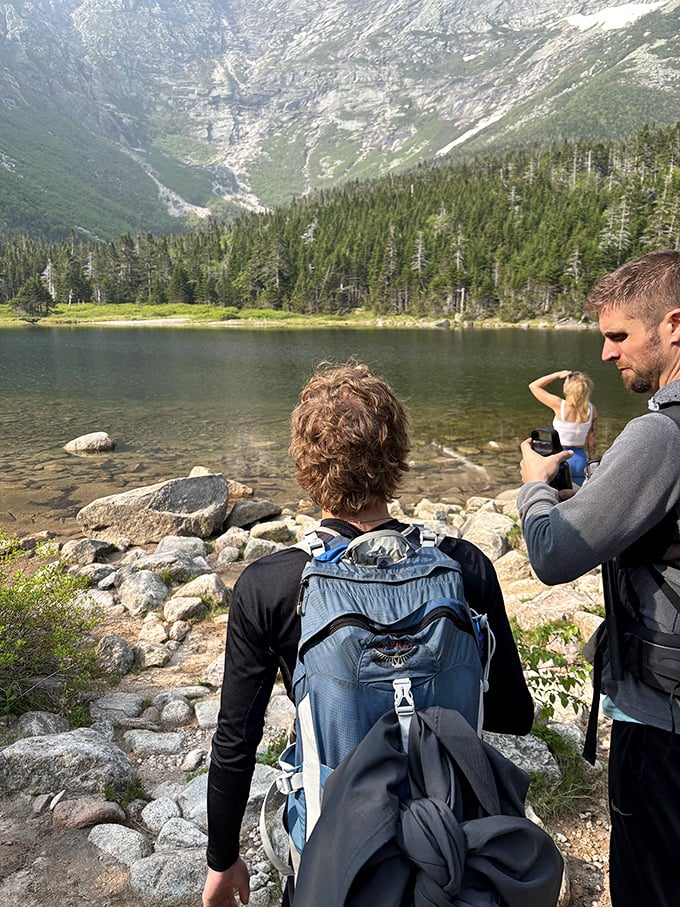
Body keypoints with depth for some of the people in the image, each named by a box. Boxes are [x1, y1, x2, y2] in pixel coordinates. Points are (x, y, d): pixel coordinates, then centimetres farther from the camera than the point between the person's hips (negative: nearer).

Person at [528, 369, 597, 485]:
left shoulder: (560, 405, -15)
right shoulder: (591, 410, -4)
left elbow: (533, 385, -3)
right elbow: (591, 441, 3)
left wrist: (558, 375, -4)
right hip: (580, 459, 4)